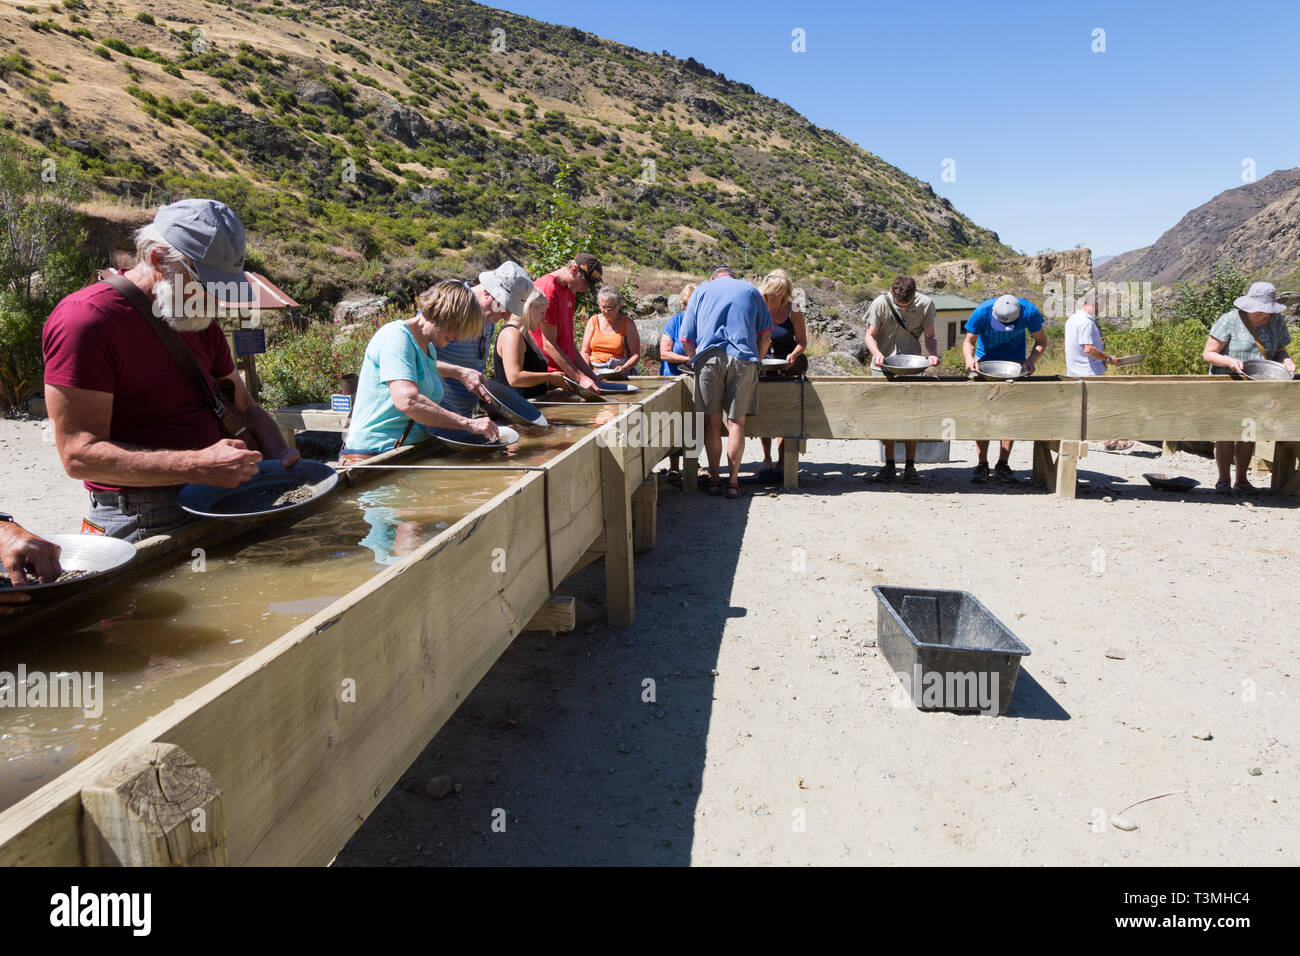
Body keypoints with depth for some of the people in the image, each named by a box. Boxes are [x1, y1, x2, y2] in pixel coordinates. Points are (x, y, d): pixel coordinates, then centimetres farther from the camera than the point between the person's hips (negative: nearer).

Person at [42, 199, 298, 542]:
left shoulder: (201, 321, 14)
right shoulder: (86, 318, -12)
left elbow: (246, 408, 22)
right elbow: (80, 454, -18)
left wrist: (282, 457, 0)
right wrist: (199, 466, -27)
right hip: (141, 527, -7)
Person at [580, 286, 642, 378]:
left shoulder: (628, 324, 4)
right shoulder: (593, 321, 12)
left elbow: (636, 355, 1)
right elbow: (585, 351, 11)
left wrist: (624, 368, -18)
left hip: (618, 375, -3)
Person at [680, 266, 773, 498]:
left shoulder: (702, 290, 20)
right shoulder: (750, 290, 21)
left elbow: (686, 338, 13)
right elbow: (765, 335, 13)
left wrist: (696, 358, 25)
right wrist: (757, 361, 23)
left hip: (708, 357, 0)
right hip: (742, 359, 0)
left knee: (712, 421, 5)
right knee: (736, 422, 1)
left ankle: (713, 479, 7)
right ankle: (733, 481, 0)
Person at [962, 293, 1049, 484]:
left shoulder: (1029, 312, -21)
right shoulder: (982, 312, -24)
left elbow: (1041, 341, -6)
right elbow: (969, 341, -11)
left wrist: (1032, 359, -25)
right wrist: (969, 358, -32)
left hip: (1015, 363, 1)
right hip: (985, 361, -1)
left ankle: (1003, 465, 3)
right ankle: (982, 465, -3)